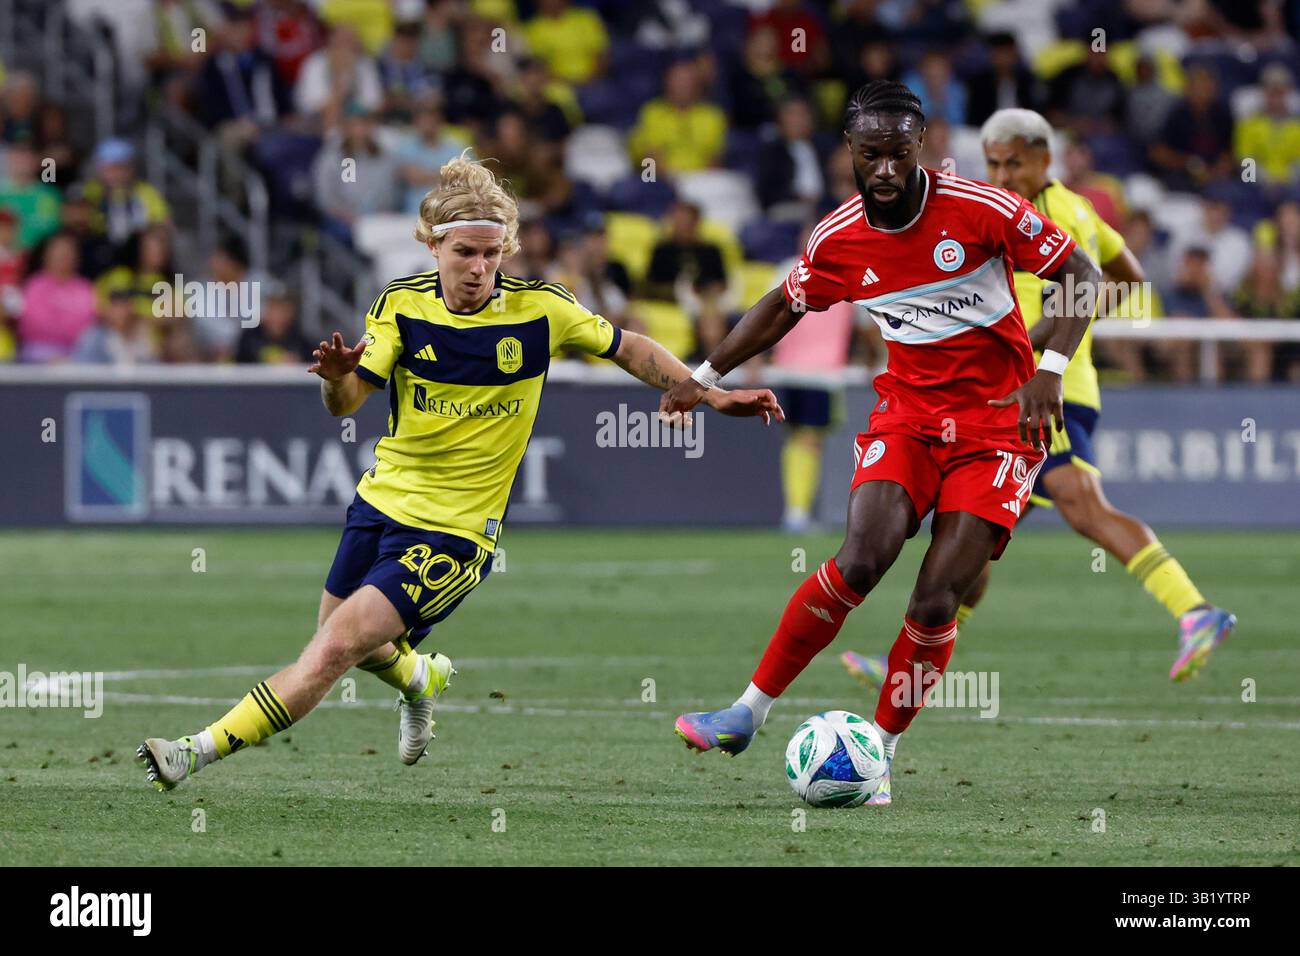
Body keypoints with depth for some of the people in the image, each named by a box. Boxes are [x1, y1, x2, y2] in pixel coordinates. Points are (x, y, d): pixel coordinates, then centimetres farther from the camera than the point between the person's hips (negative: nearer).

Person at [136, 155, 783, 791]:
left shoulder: (541, 310, -12)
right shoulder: (402, 305, -6)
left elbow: (628, 349, 5)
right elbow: (345, 404, -12)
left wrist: (711, 396, 2)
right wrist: (337, 377, -35)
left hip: (455, 530, -4)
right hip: (382, 501, 4)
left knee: (336, 648, -17)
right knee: (348, 645, 18)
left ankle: (201, 752, -14)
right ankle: (421, 678, 52)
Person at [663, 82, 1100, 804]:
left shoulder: (983, 210, -15)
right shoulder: (839, 240, -4)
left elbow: (1083, 274, -8)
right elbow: (785, 307, 16)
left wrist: (1050, 370, -20)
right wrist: (707, 375, 13)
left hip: (1000, 424, -2)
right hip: (908, 413, 2)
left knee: (937, 597, -13)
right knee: (862, 559, -21)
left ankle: (879, 756, 2)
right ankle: (748, 712, -11)